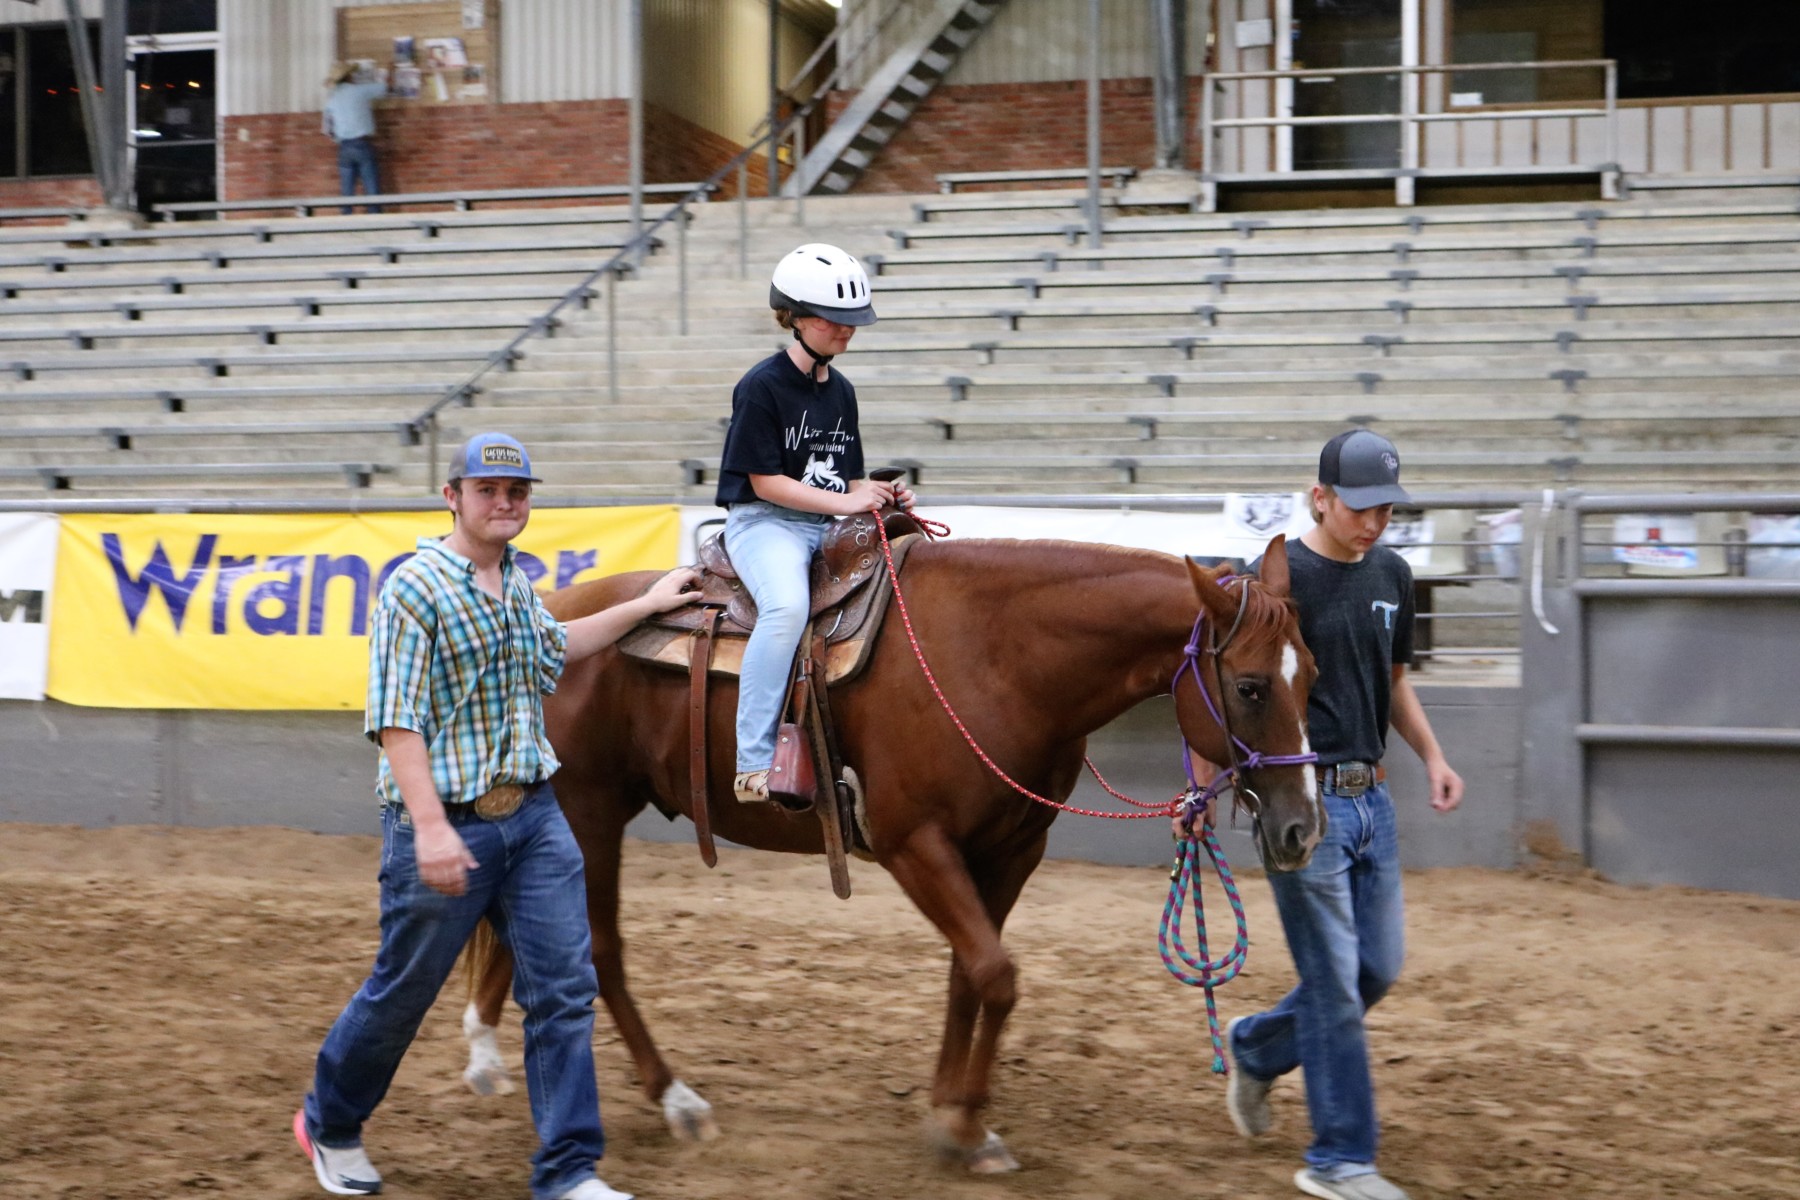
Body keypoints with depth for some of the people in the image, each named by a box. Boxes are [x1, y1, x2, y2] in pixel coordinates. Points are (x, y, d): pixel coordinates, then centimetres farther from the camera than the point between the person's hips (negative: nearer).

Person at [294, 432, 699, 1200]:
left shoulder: (517, 580, 11)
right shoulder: (416, 588, -13)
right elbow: (396, 721, -18)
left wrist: (645, 606, 33)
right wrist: (430, 827, -26)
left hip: (534, 814, 7)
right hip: (448, 825, -6)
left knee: (565, 989, 0)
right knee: (404, 990, 8)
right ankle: (329, 1125, 33)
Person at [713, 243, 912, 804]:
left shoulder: (841, 391, 15)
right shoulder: (762, 386, -8)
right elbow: (766, 482, -12)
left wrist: (882, 497, -2)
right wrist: (845, 502, -16)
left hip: (828, 527, 8)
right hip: (763, 523, -8)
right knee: (788, 605, -37)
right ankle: (753, 765, -35)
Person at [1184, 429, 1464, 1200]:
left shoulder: (1391, 576, 10)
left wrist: (1432, 757, 8)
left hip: (1371, 796, 7)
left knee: (1379, 968, 11)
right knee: (1335, 981, -5)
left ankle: (1254, 1048, 35)